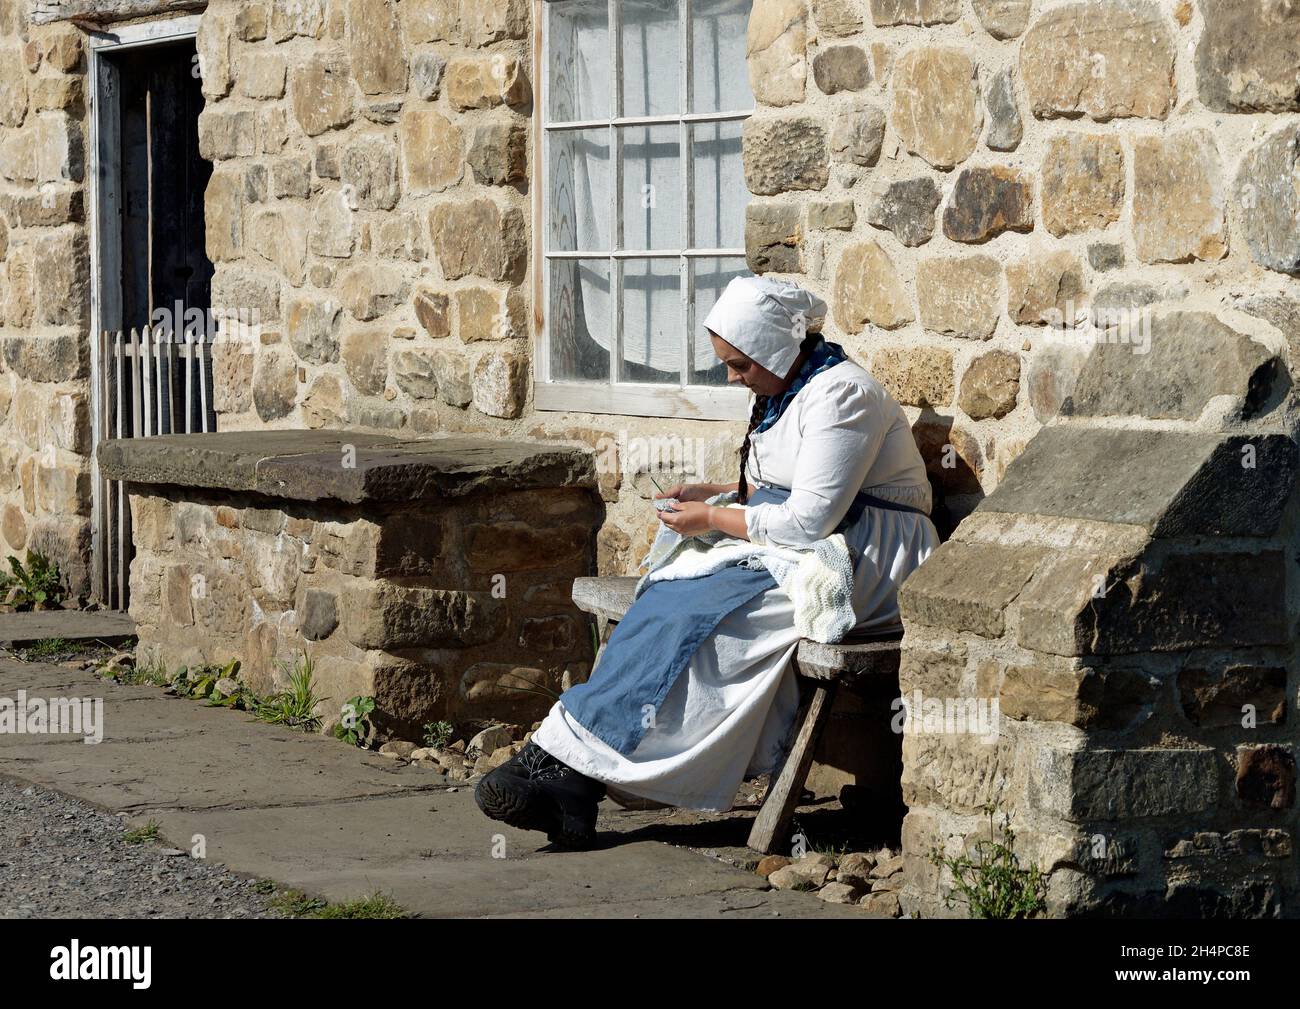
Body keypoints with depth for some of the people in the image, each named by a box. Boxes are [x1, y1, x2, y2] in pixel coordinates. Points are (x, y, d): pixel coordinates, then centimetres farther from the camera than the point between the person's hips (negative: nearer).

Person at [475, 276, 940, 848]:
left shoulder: (840, 395, -16)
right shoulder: (784, 390, 15)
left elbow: (808, 521, -21)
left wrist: (713, 519, -11)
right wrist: (716, 495, 8)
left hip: (862, 563, -9)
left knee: (694, 617, -27)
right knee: (668, 604, -17)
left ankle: (565, 756, -24)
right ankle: (574, 782, -28)